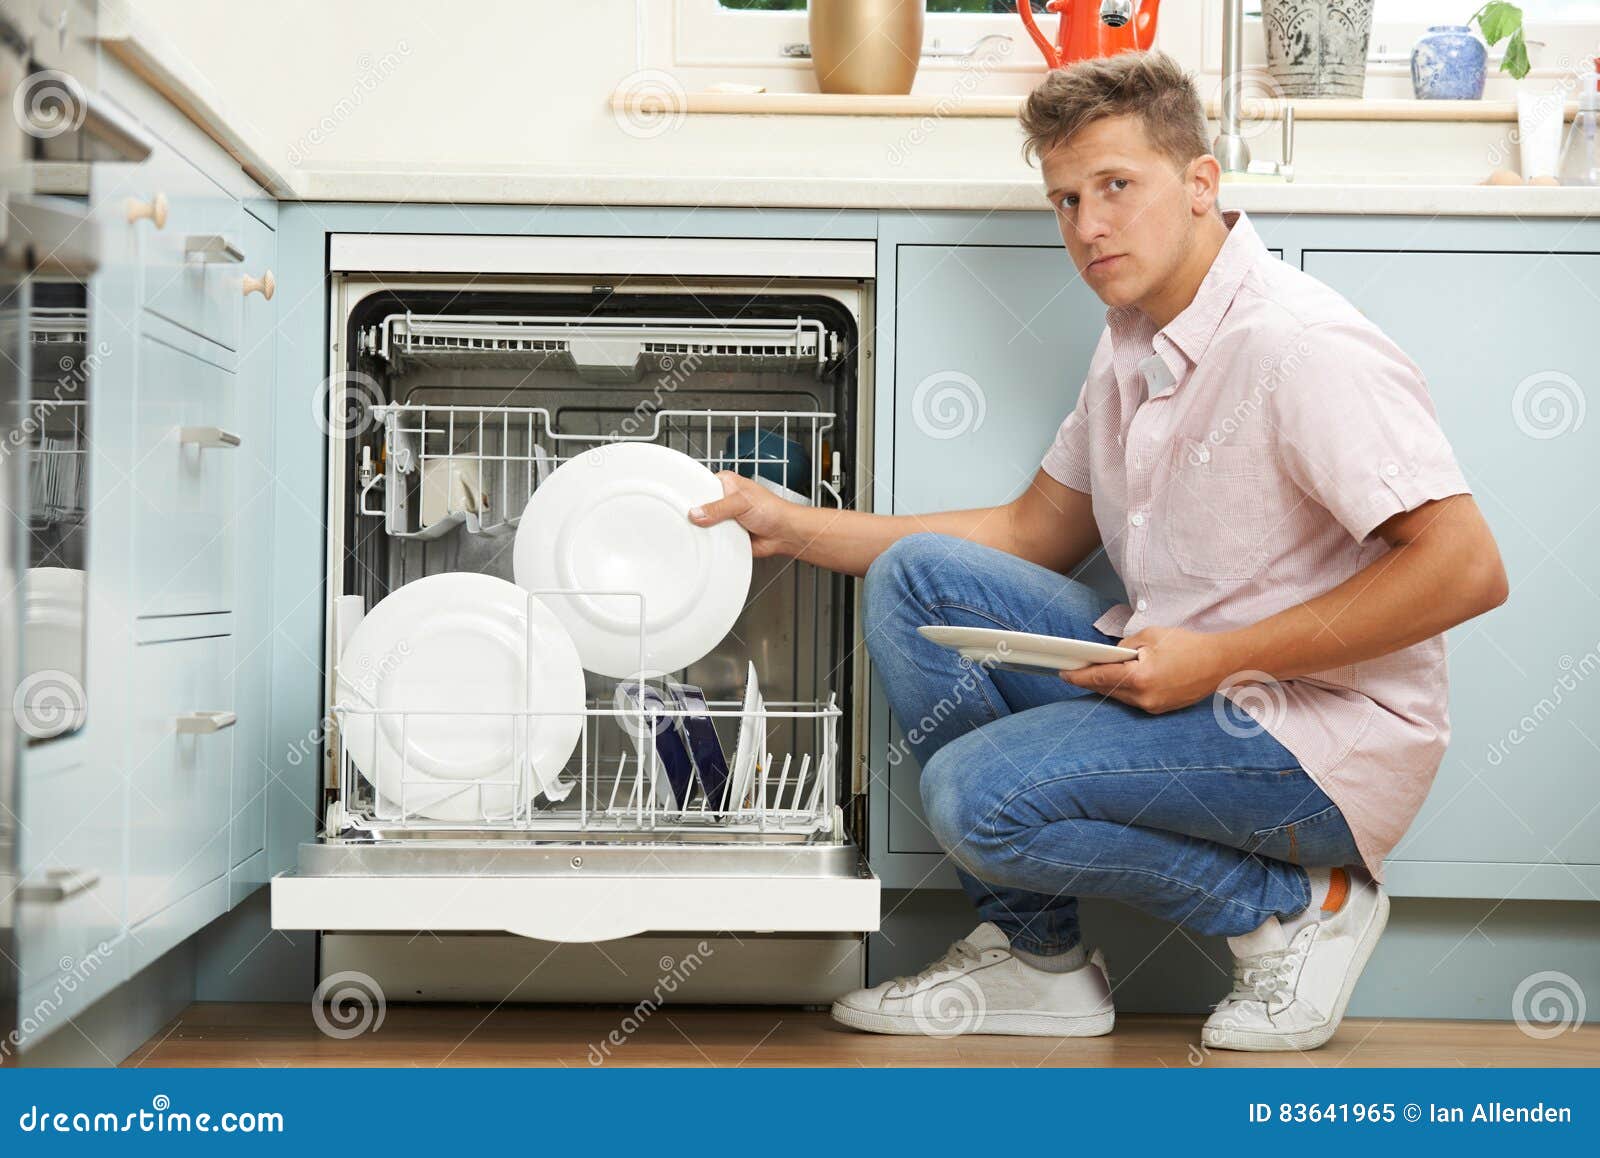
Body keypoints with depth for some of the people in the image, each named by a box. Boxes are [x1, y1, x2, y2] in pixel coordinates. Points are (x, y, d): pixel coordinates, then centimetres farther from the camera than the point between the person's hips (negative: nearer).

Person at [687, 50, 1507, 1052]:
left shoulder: (1298, 343, -18)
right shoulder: (1136, 346, 10)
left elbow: (1466, 568, -22)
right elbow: (1034, 533, 16)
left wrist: (1215, 658, -22)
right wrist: (796, 527, 11)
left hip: (1319, 734, -9)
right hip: (1183, 679, 9)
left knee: (979, 792, -24)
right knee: (915, 577, -2)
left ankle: (1289, 910, -2)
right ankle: (1038, 954, 4)